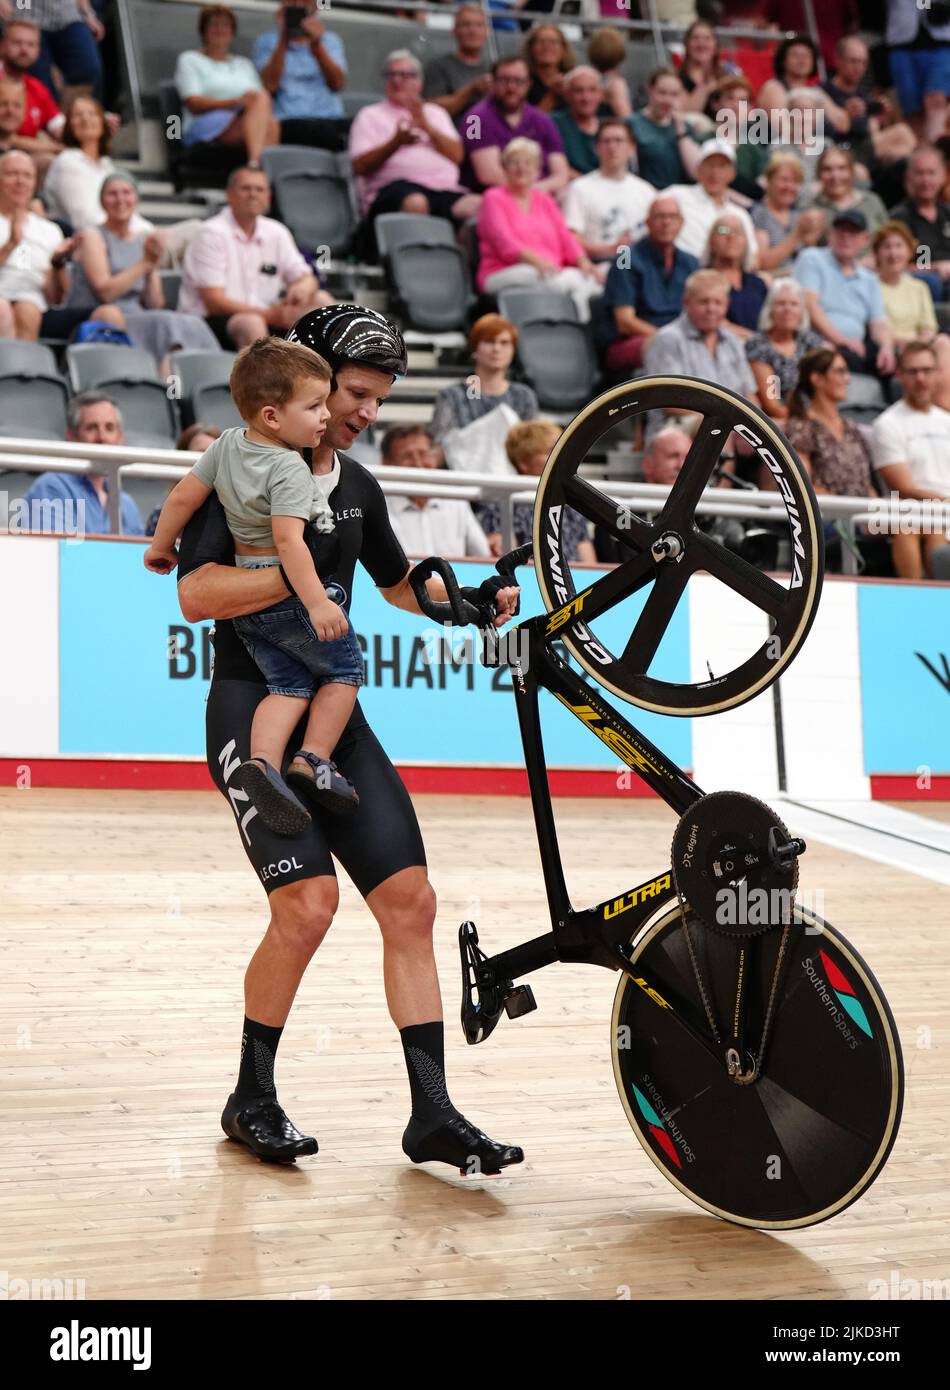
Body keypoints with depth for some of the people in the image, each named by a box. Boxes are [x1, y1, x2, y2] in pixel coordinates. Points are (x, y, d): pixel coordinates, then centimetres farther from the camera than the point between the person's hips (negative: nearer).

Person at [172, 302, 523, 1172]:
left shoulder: (357, 486, 14)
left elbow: (399, 584, 29)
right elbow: (196, 594, -20)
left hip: (336, 715, 7)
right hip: (252, 712, -7)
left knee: (410, 901, -2)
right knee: (309, 904, -19)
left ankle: (433, 1114, 4)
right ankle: (252, 1099, 2)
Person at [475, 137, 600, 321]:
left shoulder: (545, 200, 26)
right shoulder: (494, 198, 9)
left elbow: (565, 238, 15)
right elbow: (505, 243, -7)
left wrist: (582, 260, -8)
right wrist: (535, 260, -26)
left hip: (550, 272, 5)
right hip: (503, 275, -5)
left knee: (588, 279, -30)